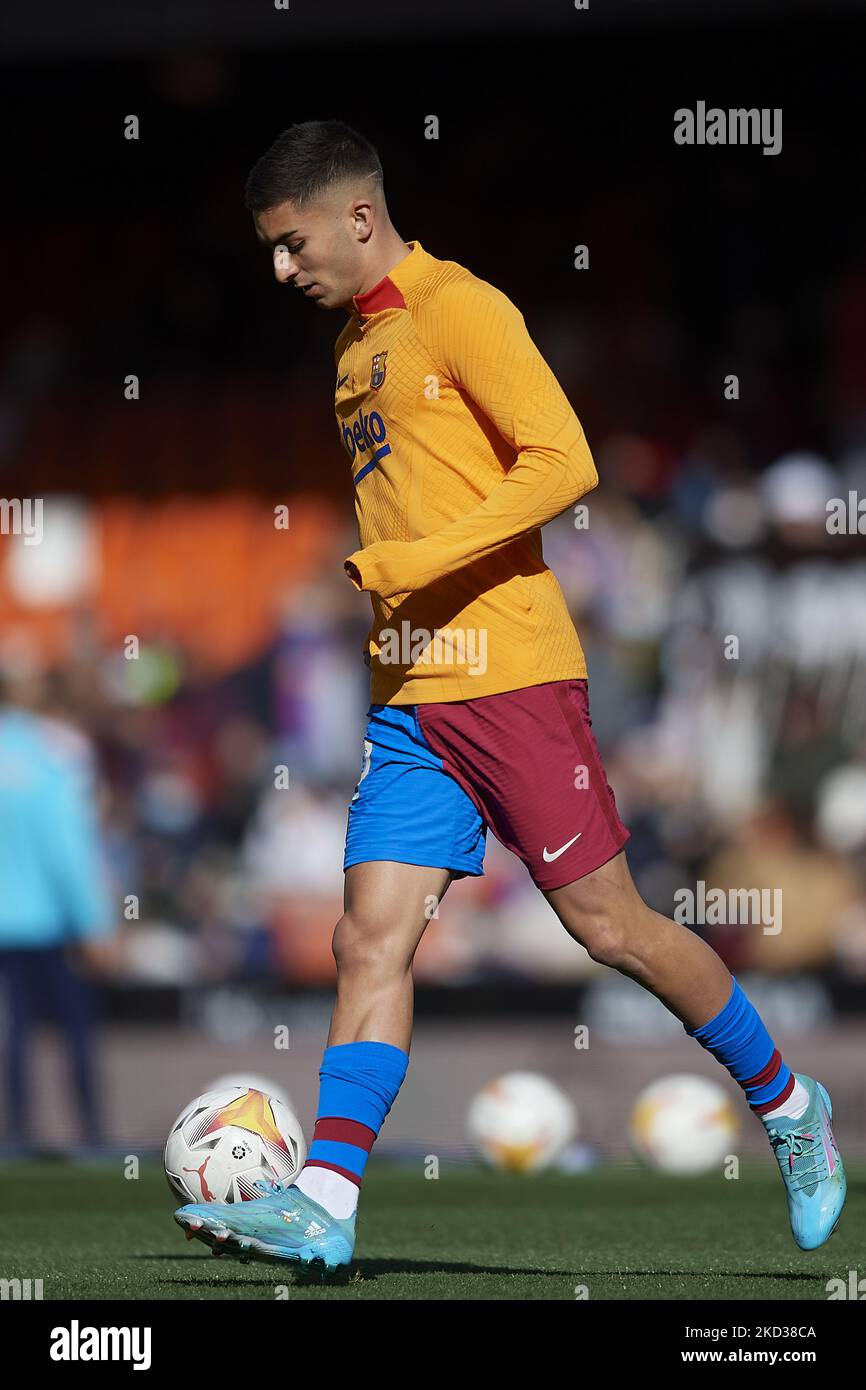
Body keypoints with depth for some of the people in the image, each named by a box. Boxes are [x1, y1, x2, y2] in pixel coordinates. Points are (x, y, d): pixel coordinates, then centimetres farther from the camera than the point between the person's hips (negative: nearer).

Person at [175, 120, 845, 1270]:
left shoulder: (460, 309, -8)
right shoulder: (356, 345, 18)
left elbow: (563, 465, -17)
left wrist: (415, 564, -20)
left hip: (511, 677, -8)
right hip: (408, 698, 8)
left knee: (608, 924, -2)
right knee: (372, 938, -5)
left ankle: (788, 1107, 16)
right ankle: (323, 1202, -12)